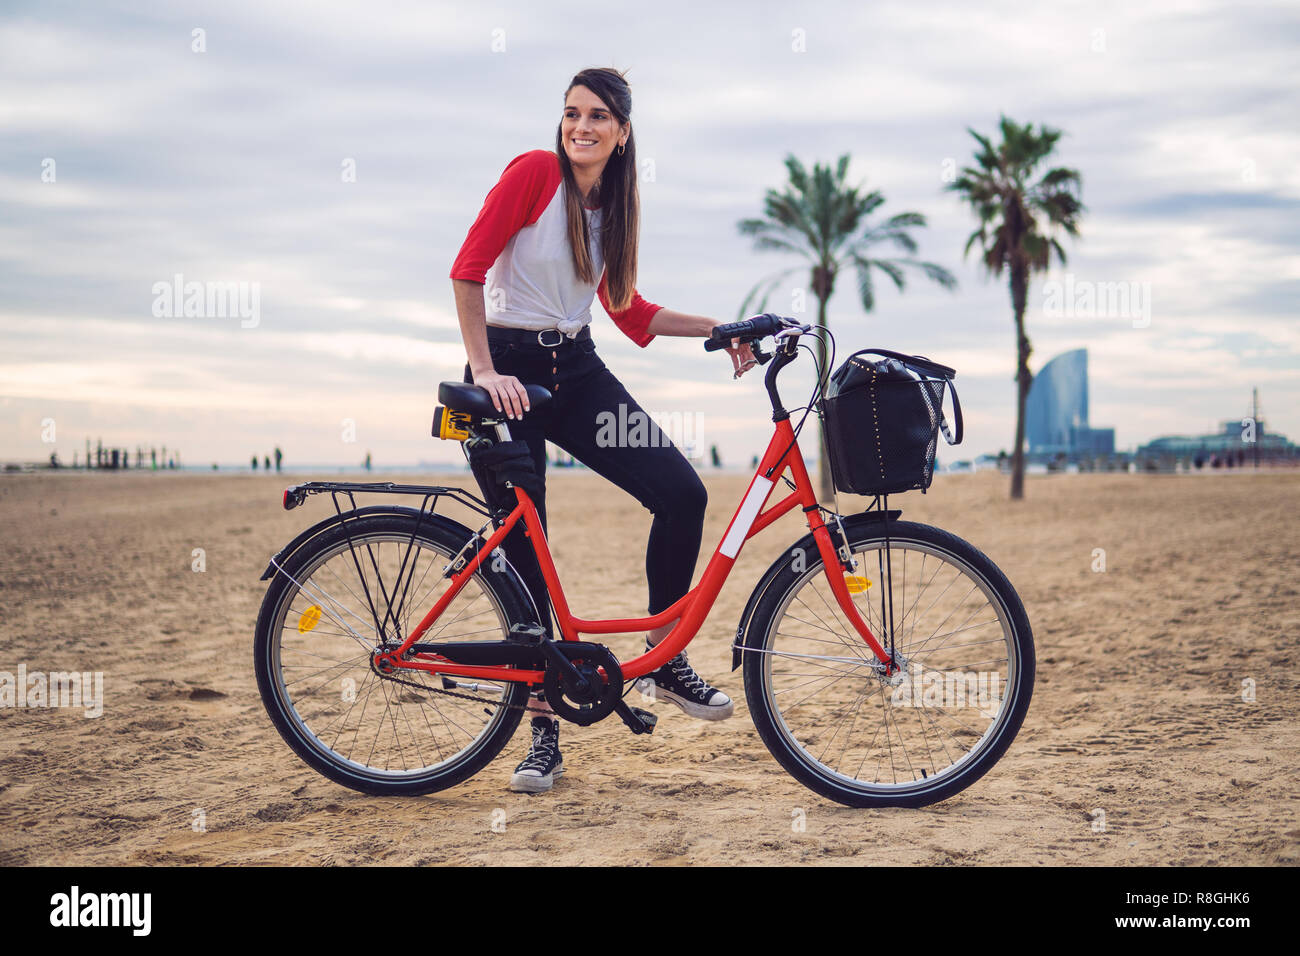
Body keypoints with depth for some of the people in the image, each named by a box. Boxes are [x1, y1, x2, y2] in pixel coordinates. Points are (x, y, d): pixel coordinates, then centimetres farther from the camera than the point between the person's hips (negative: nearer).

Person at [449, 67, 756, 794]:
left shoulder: (618, 201, 9)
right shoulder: (535, 171, -10)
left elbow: (625, 308, 15)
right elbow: (468, 269, -14)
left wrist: (717, 329, 9)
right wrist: (484, 370, -18)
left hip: (577, 370, 5)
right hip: (510, 373, -5)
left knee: (683, 492, -10)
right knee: (523, 554, -1)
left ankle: (663, 659, 10)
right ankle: (544, 733, 11)